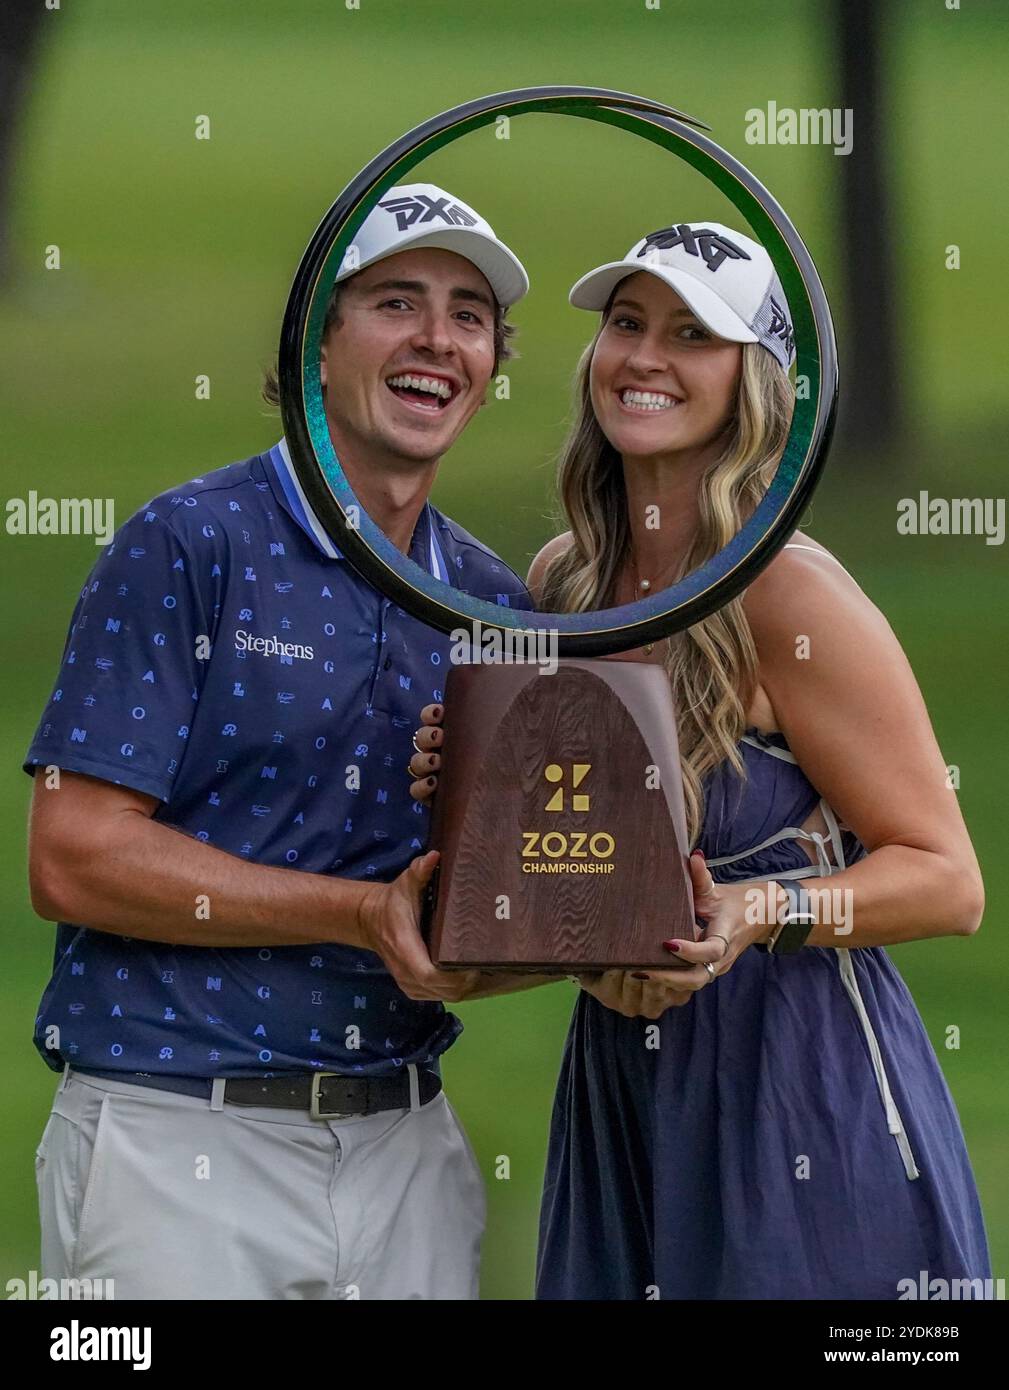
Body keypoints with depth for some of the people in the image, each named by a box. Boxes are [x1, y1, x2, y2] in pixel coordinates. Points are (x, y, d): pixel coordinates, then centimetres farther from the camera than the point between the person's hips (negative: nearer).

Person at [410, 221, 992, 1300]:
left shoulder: (788, 593, -13)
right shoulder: (563, 581, 7)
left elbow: (947, 881, -12)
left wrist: (756, 916, -27)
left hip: (801, 1089, -6)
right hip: (620, 1088, 6)